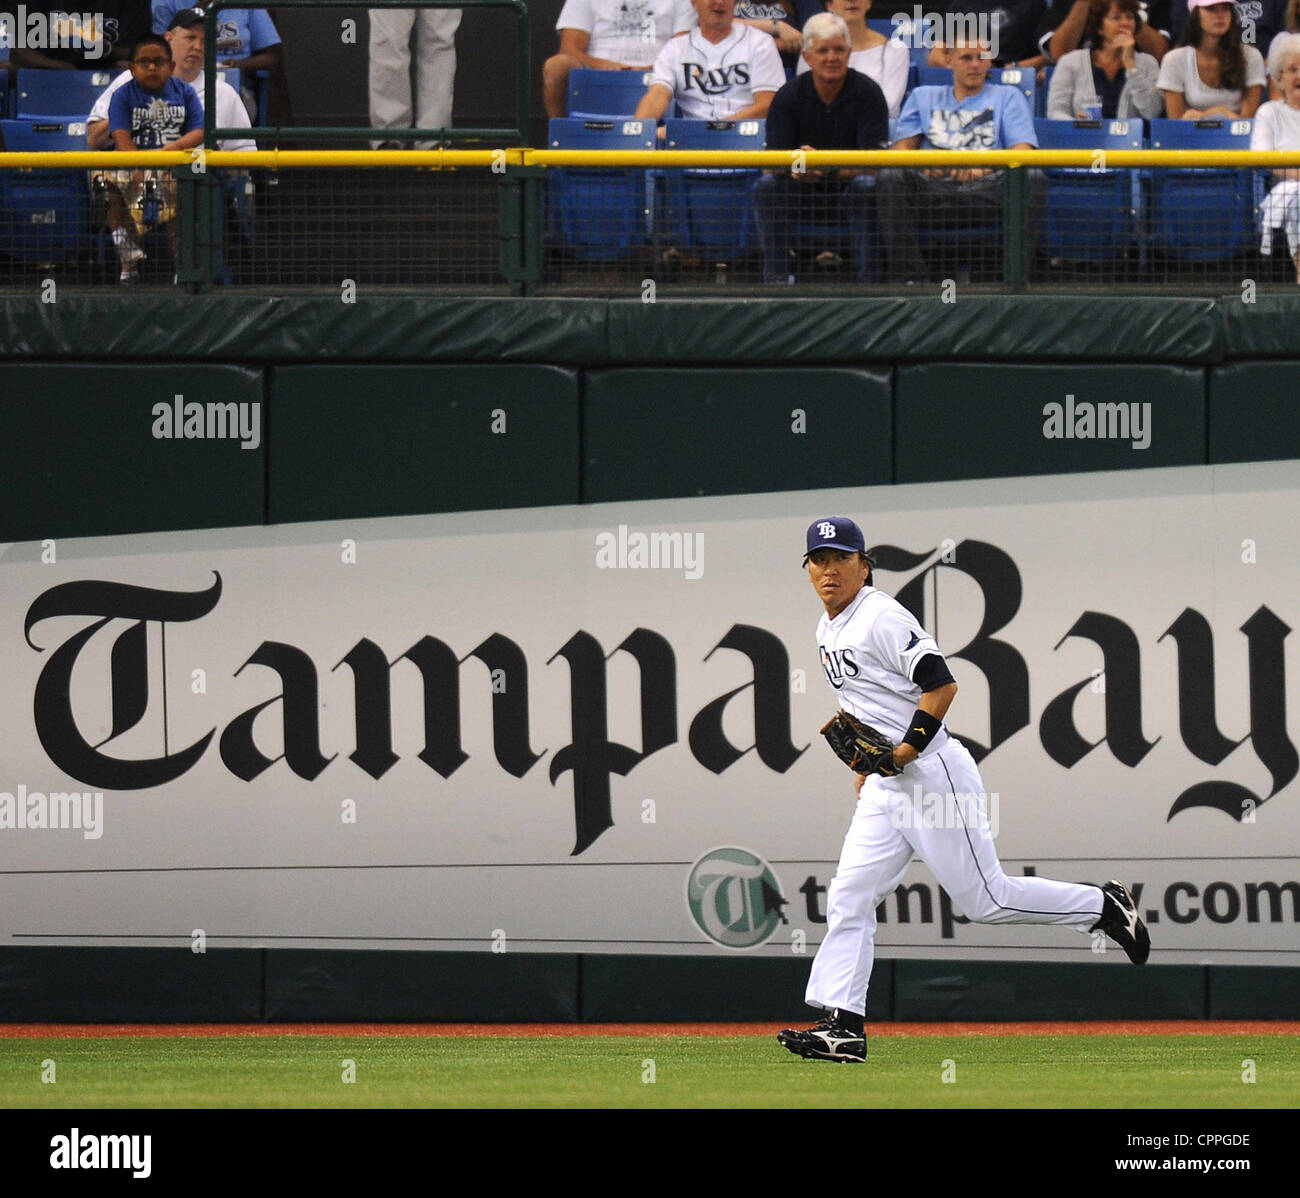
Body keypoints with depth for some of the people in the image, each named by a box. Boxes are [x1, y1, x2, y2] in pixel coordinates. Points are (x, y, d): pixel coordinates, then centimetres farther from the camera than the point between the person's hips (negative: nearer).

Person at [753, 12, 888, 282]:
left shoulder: (867, 93, -9)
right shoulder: (789, 96, -3)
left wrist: (831, 170, -36)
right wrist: (795, 166, -34)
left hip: (848, 195, -2)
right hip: (805, 198, 2)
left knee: (867, 186, -34)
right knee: (766, 185, -27)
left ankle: (869, 278, -31)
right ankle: (776, 278, -25)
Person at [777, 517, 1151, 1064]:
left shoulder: (882, 617, -14)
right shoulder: (827, 631, 15)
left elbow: (941, 683, -20)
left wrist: (905, 749, -23)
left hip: (932, 773, -9)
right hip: (883, 789, 9)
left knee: (985, 900, -4)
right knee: (848, 898, -3)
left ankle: (1103, 905, 13)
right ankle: (841, 1026, -7)